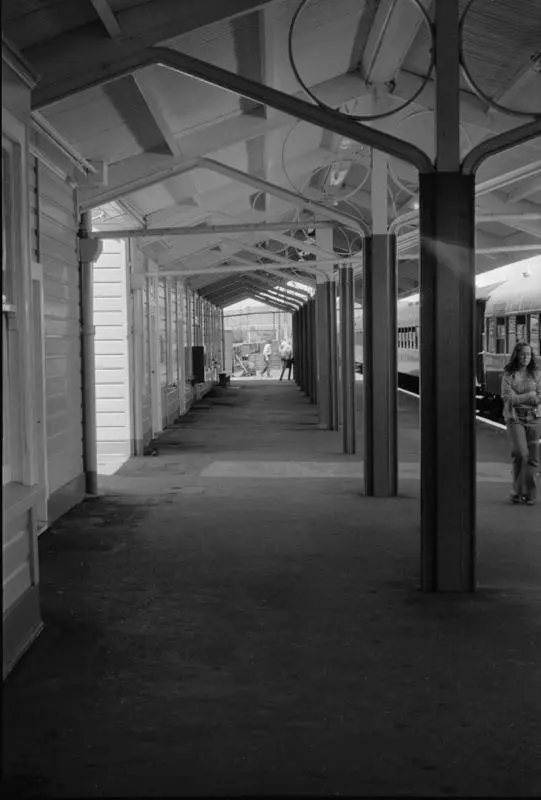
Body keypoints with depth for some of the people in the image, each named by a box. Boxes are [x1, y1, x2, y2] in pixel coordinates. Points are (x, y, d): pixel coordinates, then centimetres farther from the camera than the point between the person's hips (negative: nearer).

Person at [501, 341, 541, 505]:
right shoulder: (508, 374, 3)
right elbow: (507, 397, -7)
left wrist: (518, 398, -12)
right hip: (514, 418, -2)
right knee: (520, 453, -15)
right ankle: (518, 490, -2)